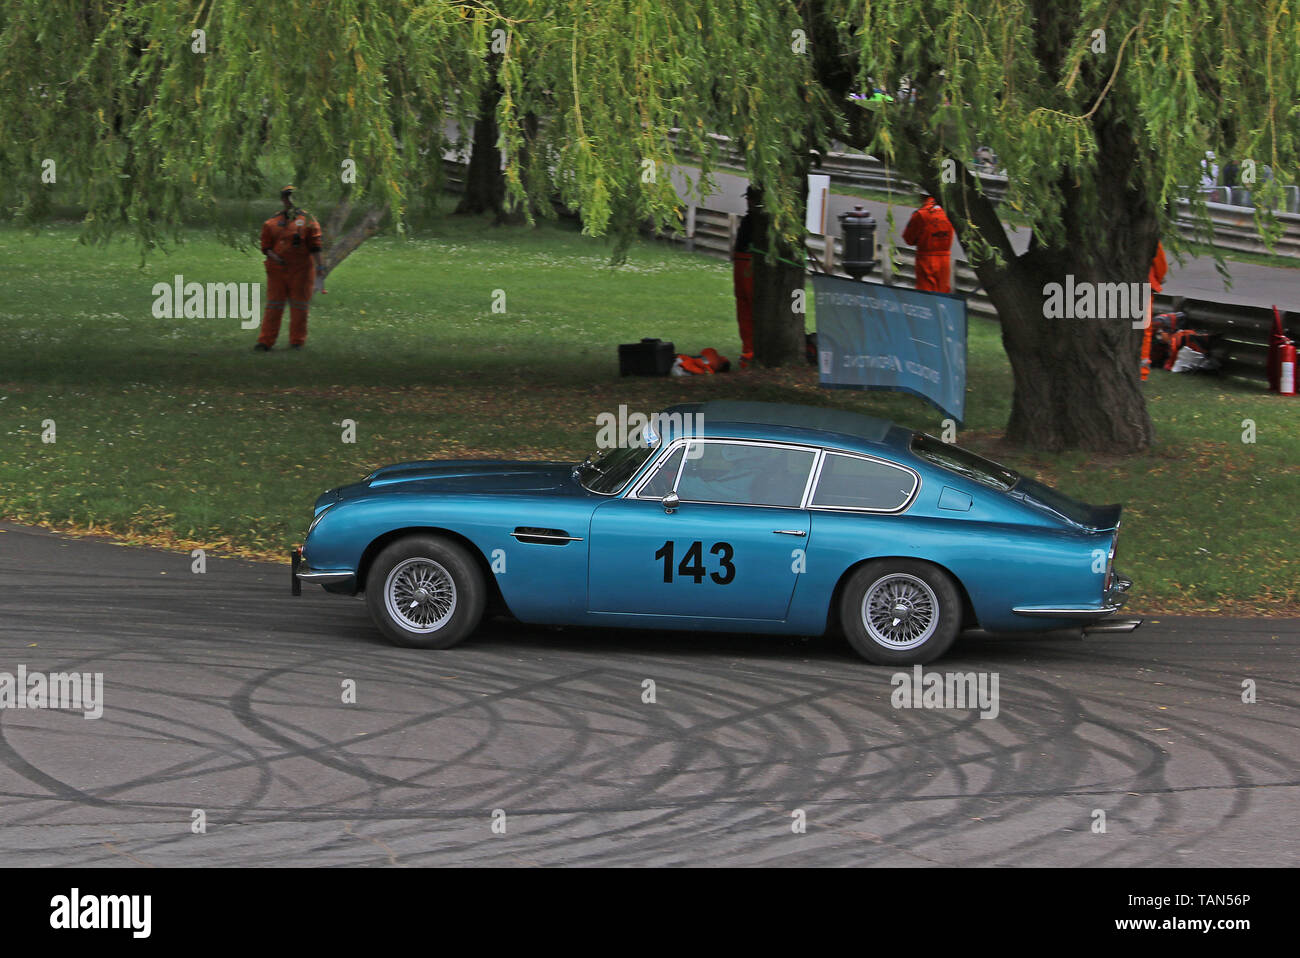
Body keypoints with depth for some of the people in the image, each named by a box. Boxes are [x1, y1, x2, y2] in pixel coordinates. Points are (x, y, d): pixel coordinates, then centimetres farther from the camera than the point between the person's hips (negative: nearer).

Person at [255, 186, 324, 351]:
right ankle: (265, 341, 0)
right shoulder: (271, 223, 9)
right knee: (274, 306, 0)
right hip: (277, 269, 1)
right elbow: (265, 247, 9)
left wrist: (319, 265, -9)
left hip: (301, 269, -1)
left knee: (299, 306, 4)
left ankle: (297, 341, 13)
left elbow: (314, 246, 0)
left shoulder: (307, 220, 4)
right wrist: (274, 257, -10)